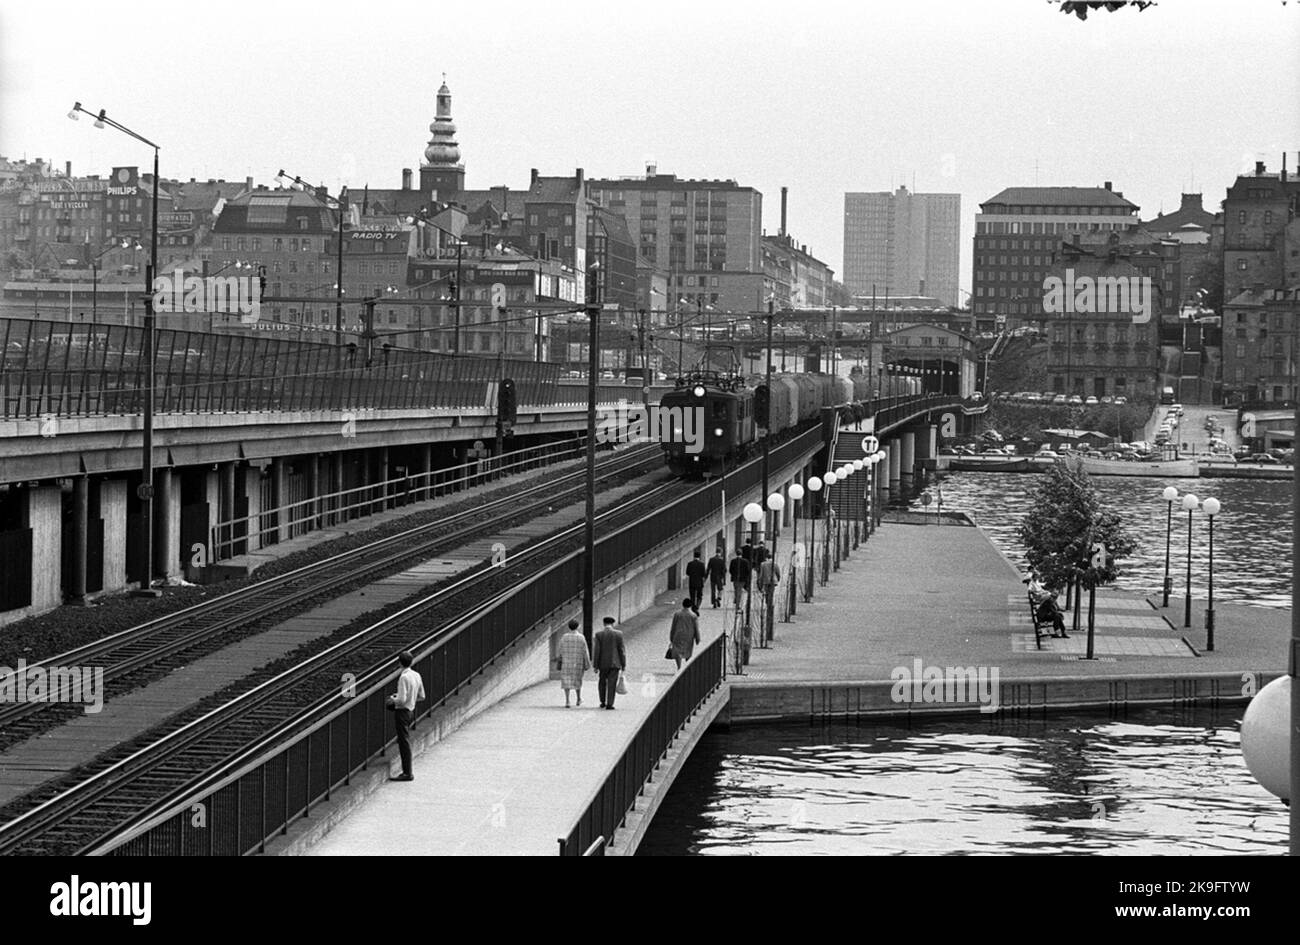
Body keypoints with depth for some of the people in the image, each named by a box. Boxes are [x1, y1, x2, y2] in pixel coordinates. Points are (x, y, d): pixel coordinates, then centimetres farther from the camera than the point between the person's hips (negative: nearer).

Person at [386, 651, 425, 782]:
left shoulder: (404, 678, -21)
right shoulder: (416, 675, 5)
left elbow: (402, 700, -25)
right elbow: (421, 696, 13)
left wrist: (393, 699, -6)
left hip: (403, 711, -8)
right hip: (411, 710, 8)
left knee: (404, 742, -3)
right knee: (405, 741, 16)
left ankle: (407, 773, 0)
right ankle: (407, 771, 20)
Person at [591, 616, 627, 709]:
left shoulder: (599, 634, -4)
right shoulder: (618, 634, -4)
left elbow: (596, 651, -6)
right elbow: (621, 650, -2)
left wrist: (595, 665, -2)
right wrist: (623, 664, 5)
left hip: (603, 663, 1)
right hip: (615, 663, -1)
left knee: (602, 682, 19)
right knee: (612, 683, 1)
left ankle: (603, 702, 21)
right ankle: (609, 704, -4)